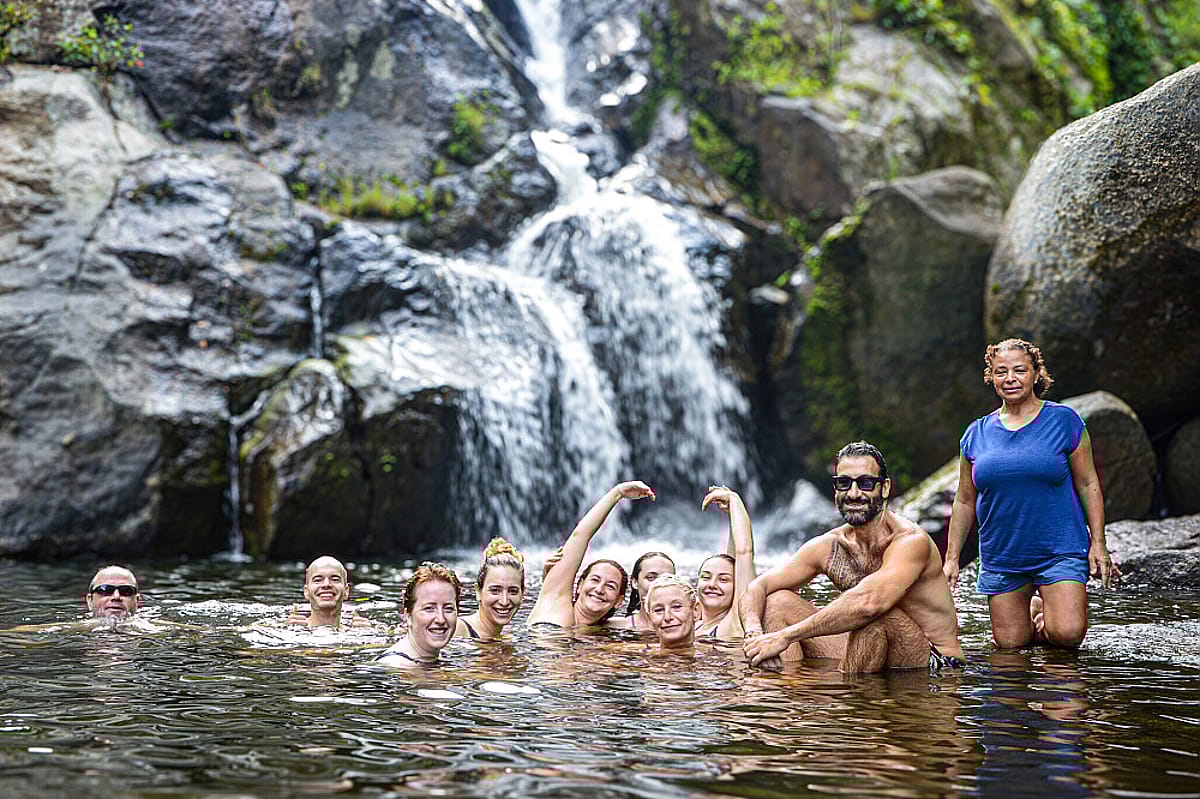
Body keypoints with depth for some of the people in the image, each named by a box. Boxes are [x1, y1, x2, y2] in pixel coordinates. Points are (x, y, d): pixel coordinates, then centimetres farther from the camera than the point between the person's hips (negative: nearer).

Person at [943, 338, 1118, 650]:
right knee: (1009, 644, 2)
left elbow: (1088, 484, 2)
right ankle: (1035, 610, 35)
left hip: (1060, 551, -3)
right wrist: (951, 558, 8)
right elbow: (965, 500, 12)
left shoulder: (1064, 420, 0)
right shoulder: (977, 434, 6)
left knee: (1067, 634, -17)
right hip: (1001, 558, 3)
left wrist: (1098, 544, -5)